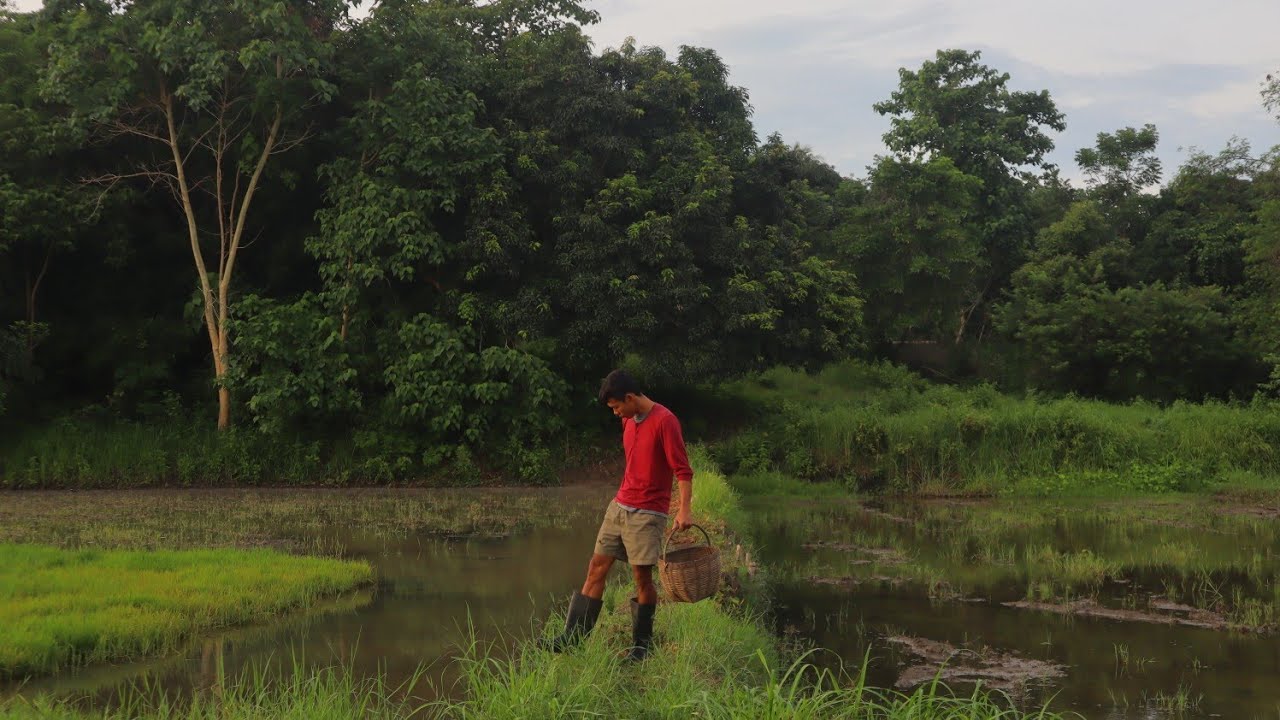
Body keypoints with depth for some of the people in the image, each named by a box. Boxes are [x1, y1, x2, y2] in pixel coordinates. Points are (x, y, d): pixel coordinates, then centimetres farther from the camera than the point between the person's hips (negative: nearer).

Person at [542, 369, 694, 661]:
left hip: (647, 513, -8)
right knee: (596, 568, 5)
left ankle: (641, 644, 14)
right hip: (619, 506, 8)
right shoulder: (629, 420, 11)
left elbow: (683, 470, -17)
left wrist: (684, 510, -25)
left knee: (642, 577, -2)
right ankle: (571, 637, 8)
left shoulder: (664, 421, -15)